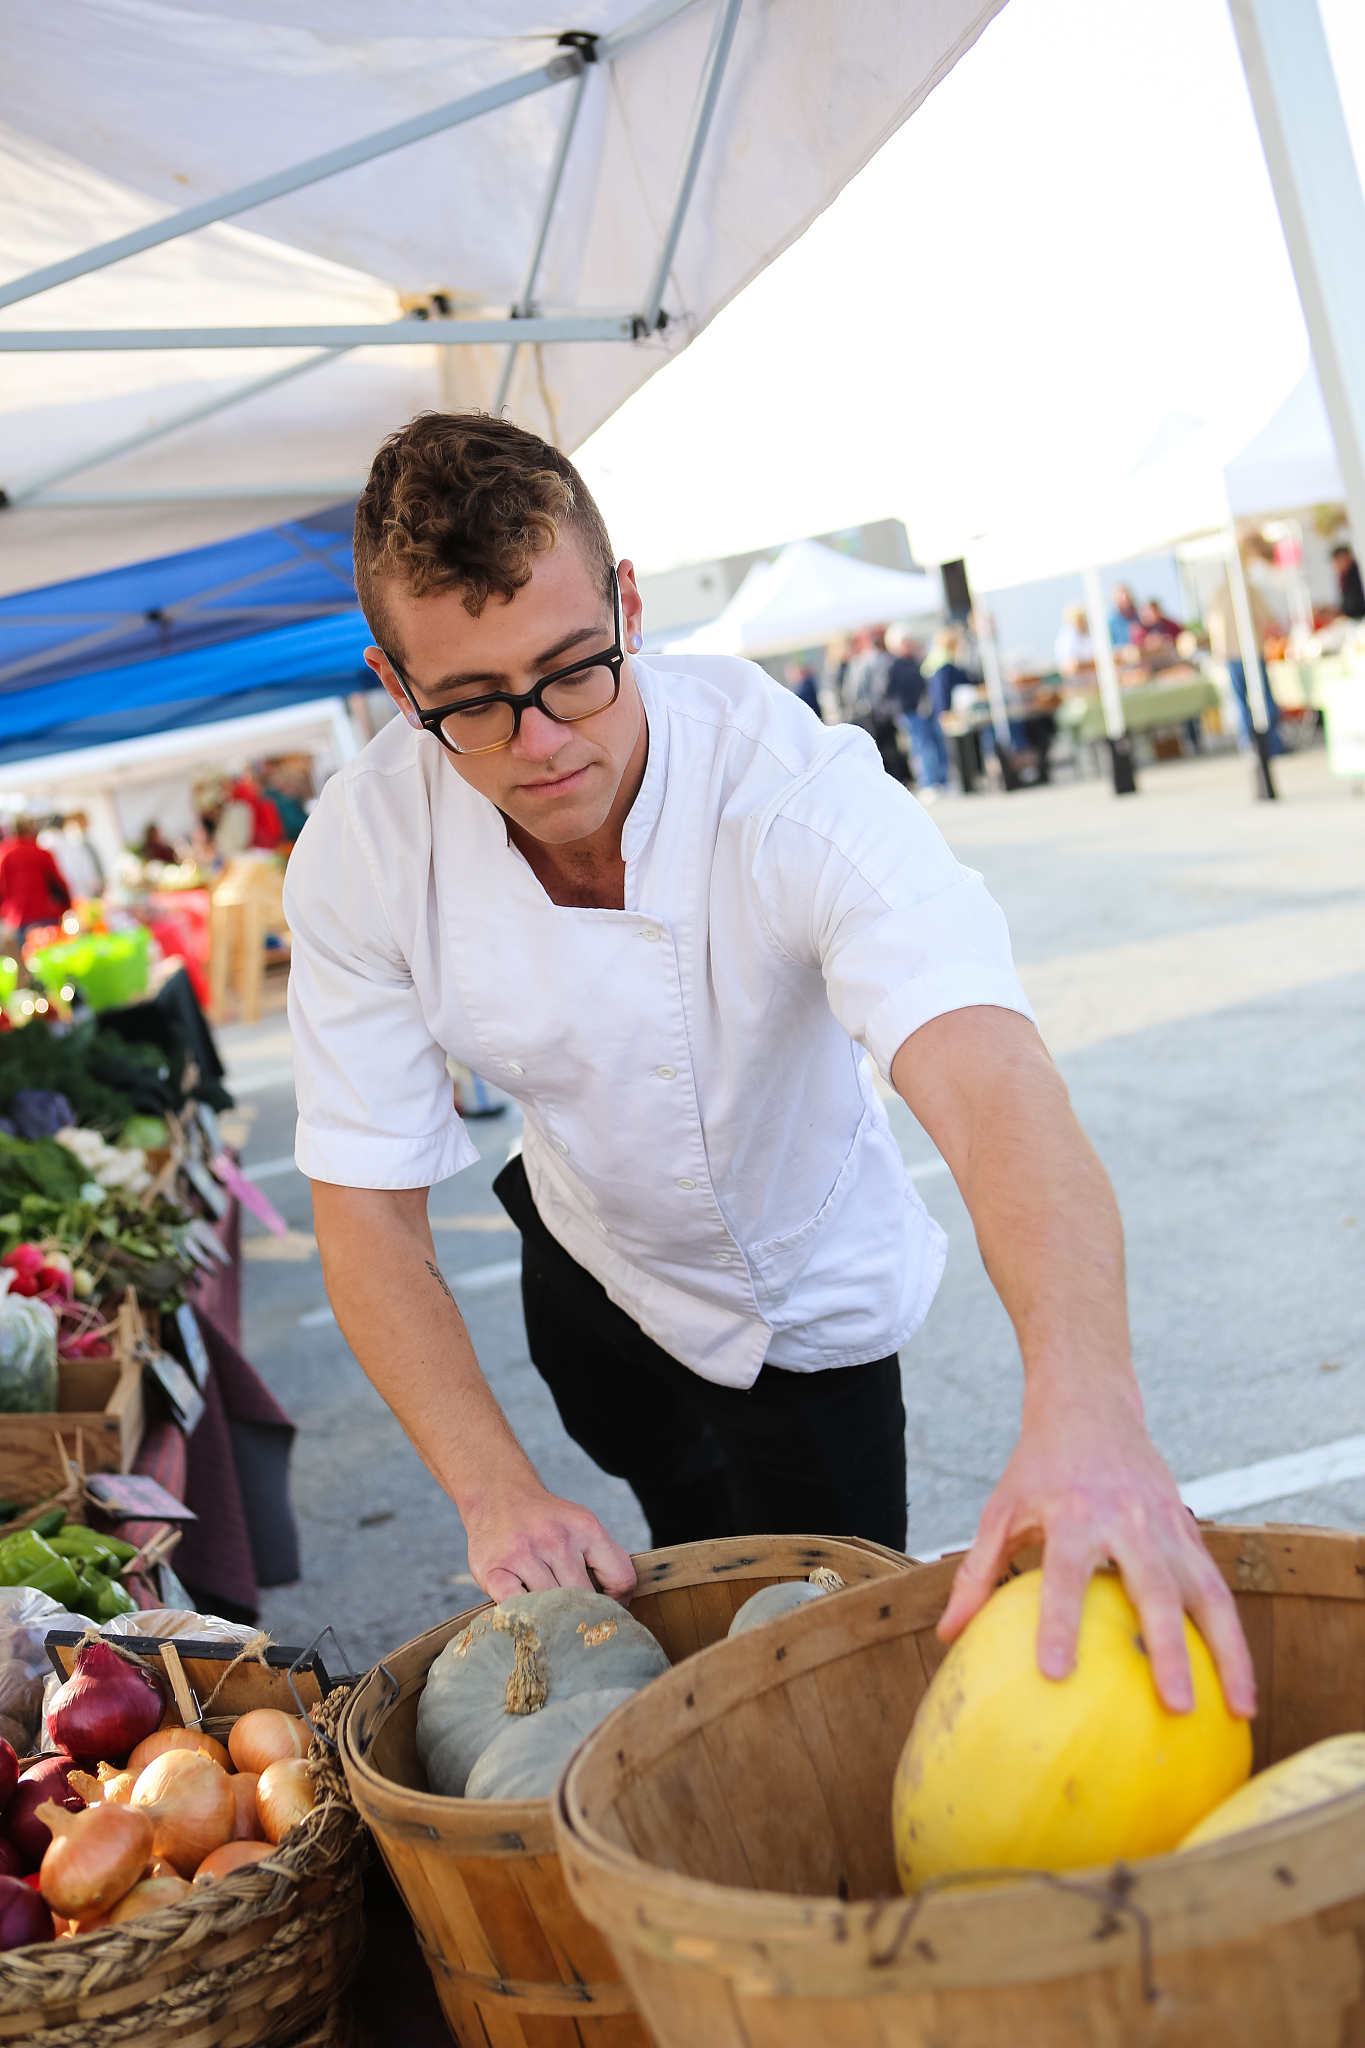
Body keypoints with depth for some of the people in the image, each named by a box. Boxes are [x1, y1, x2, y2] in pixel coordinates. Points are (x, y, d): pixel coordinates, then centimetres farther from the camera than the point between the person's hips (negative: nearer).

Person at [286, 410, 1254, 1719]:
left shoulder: (792, 782, -37)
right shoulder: (361, 855, -26)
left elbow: (987, 1084, -53)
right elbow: (368, 1213, -22)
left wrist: (1085, 1405, -71)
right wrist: (495, 1495, -34)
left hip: (802, 1303, -3)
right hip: (588, 1267, 4)